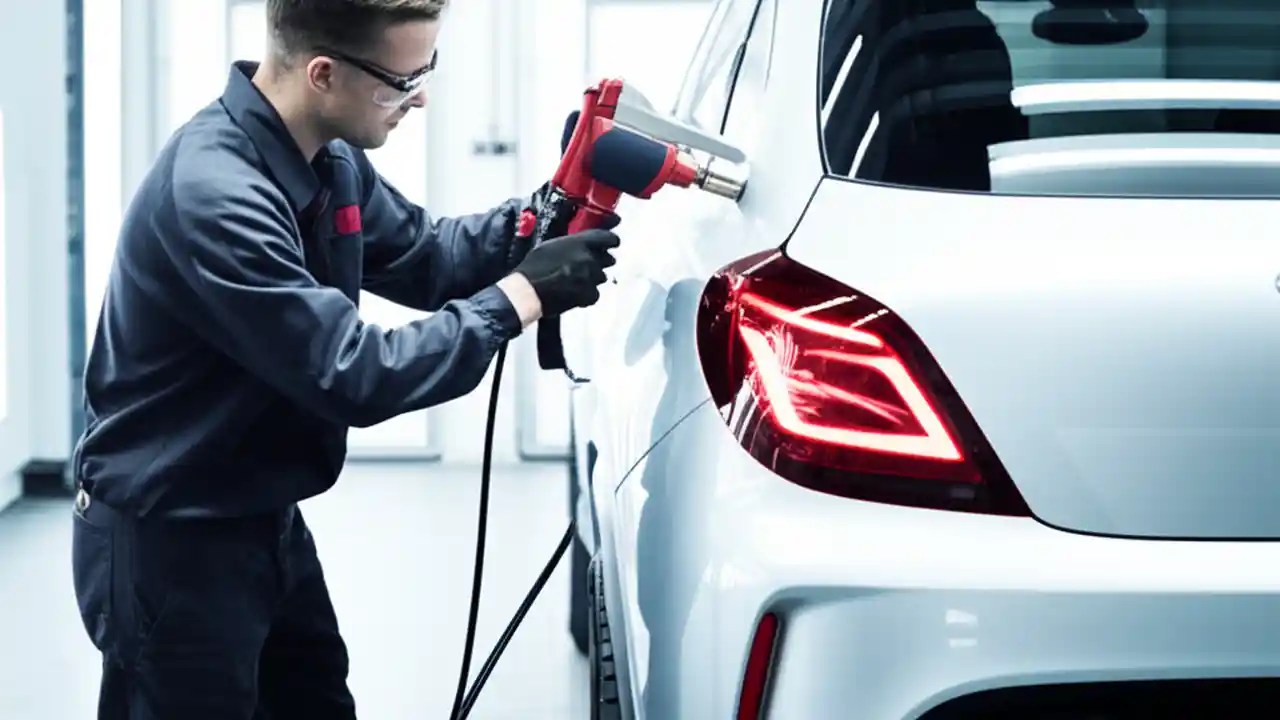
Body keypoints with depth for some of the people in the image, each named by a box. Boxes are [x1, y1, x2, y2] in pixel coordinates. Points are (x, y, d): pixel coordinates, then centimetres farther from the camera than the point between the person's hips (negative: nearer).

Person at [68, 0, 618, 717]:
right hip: (167, 543, -9)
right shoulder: (214, 195, -30)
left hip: (267, 521, 9)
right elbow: (354, 375, -30)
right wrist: (520, 298, -22)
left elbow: (422, 258, 14)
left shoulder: (330, 159, -1)